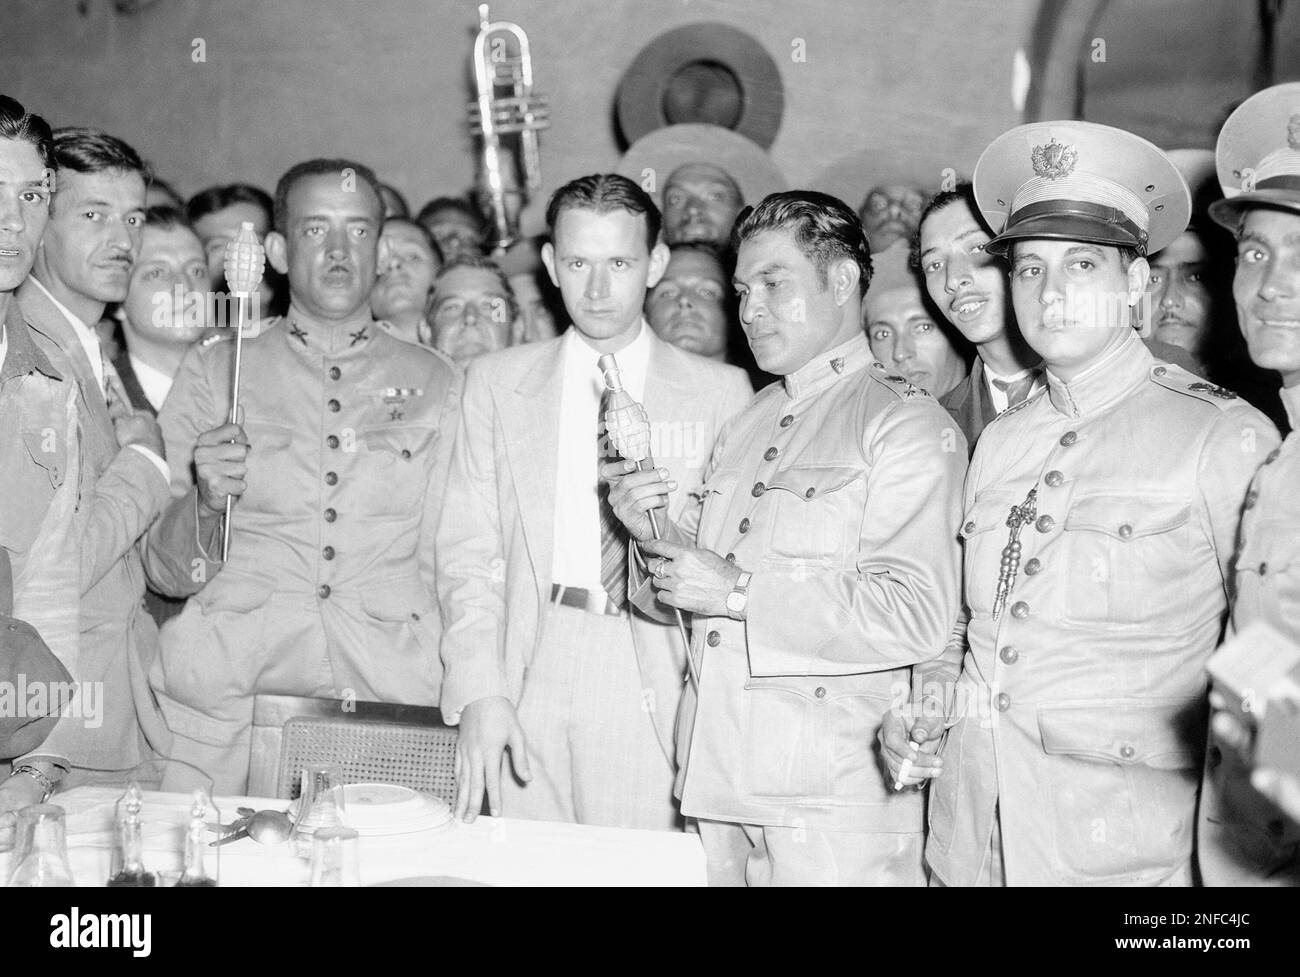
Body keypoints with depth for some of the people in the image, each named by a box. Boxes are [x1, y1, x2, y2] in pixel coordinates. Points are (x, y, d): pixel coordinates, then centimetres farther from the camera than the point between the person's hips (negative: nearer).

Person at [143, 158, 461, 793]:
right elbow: (164, 573, 10)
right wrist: (205, 505, -10)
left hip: (395, 693, 0)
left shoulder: (434, 383, 13)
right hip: (227, 688, 0)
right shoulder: (212, 369, 11)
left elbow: (451, 563, 11)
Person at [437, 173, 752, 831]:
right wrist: (479, 694, -8)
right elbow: (468, 553, 2)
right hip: (534, 678, 1)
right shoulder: (495, 383, 10)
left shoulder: (721, 392, 7)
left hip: (661, 685, -1)